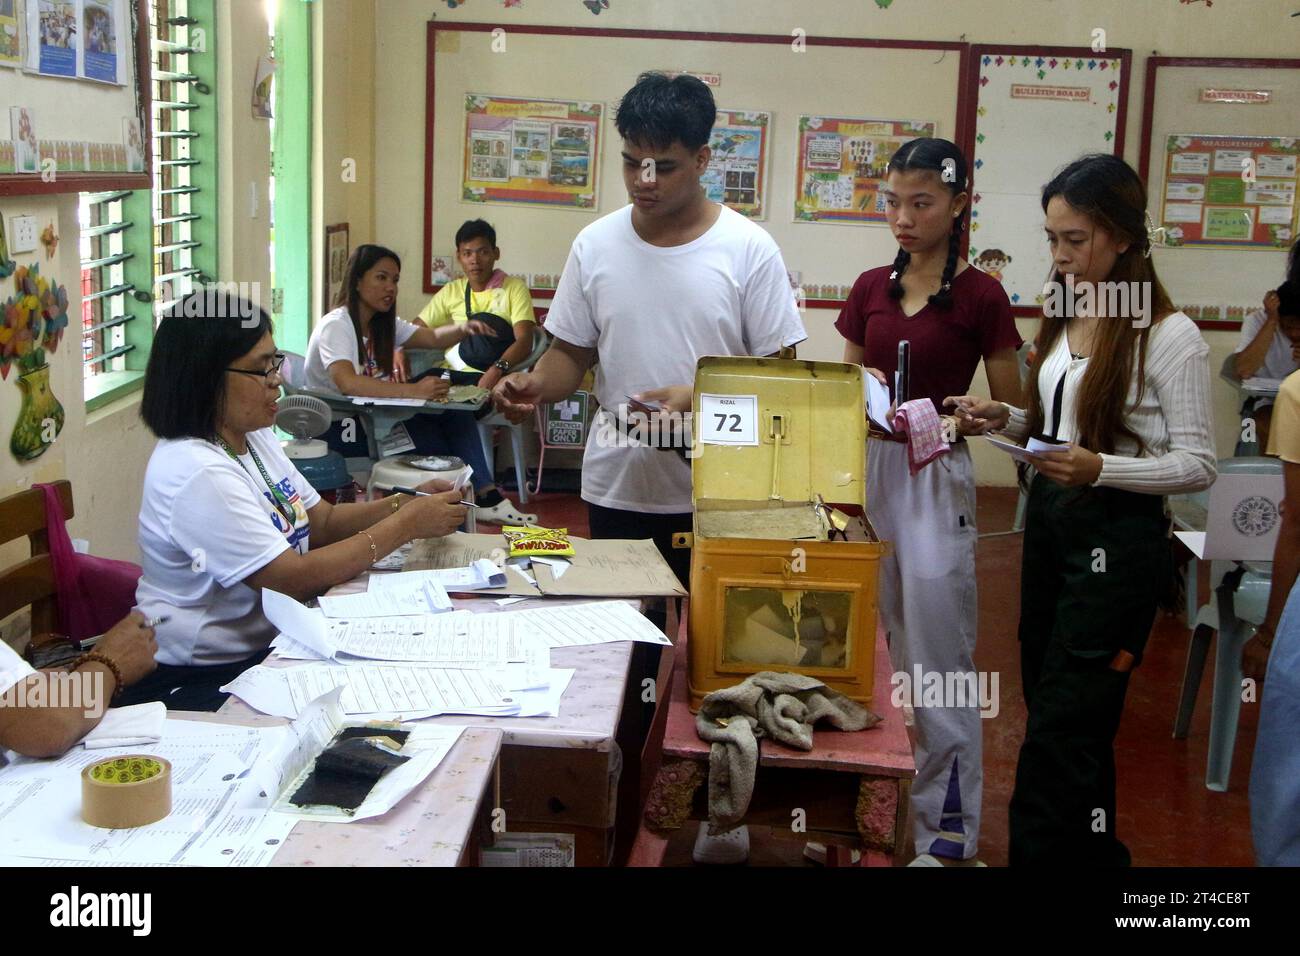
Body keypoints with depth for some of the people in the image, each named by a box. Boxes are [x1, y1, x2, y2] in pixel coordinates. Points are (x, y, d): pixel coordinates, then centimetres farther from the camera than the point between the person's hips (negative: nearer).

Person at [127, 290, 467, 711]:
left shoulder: (256, 439, 7)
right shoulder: (198, 474, -23)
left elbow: (322, 522, 10)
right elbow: (294, 579, -24)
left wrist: (402, 503, -6)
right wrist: (404, 526, -21)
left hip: (267, 645, 9)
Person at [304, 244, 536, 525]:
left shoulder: (384, 323, 11)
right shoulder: (335, 325, -17)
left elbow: (434, 338, 8)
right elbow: (347, 383, -34)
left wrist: (464, 329, -16)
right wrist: (412, 390, -41)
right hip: (332, 424, -8)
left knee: (456, 414, -13)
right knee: (432, 438, -27)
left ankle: (486, 498, -18)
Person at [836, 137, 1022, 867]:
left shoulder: (980, 297, -6)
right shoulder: (871, 288, 8)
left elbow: (1010, 411, -3)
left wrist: (950, 418, -20)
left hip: (936, 477, -5)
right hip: (866, 466, 5)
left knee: (937, 655, -2)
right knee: (877, 644, 14)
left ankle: (949, 826, 9)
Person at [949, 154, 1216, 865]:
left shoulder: (1168, 335, -13)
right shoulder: (1065, 318, 10)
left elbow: (1198, 464, -13)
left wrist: (1099, 469, -26)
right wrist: (1007, 419, 1)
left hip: (1117, 537, -8)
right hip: (1049, 520, 8)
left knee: (1059, 730, -6)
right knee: (1050, 707, 16)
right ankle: (1095, 850, 34)